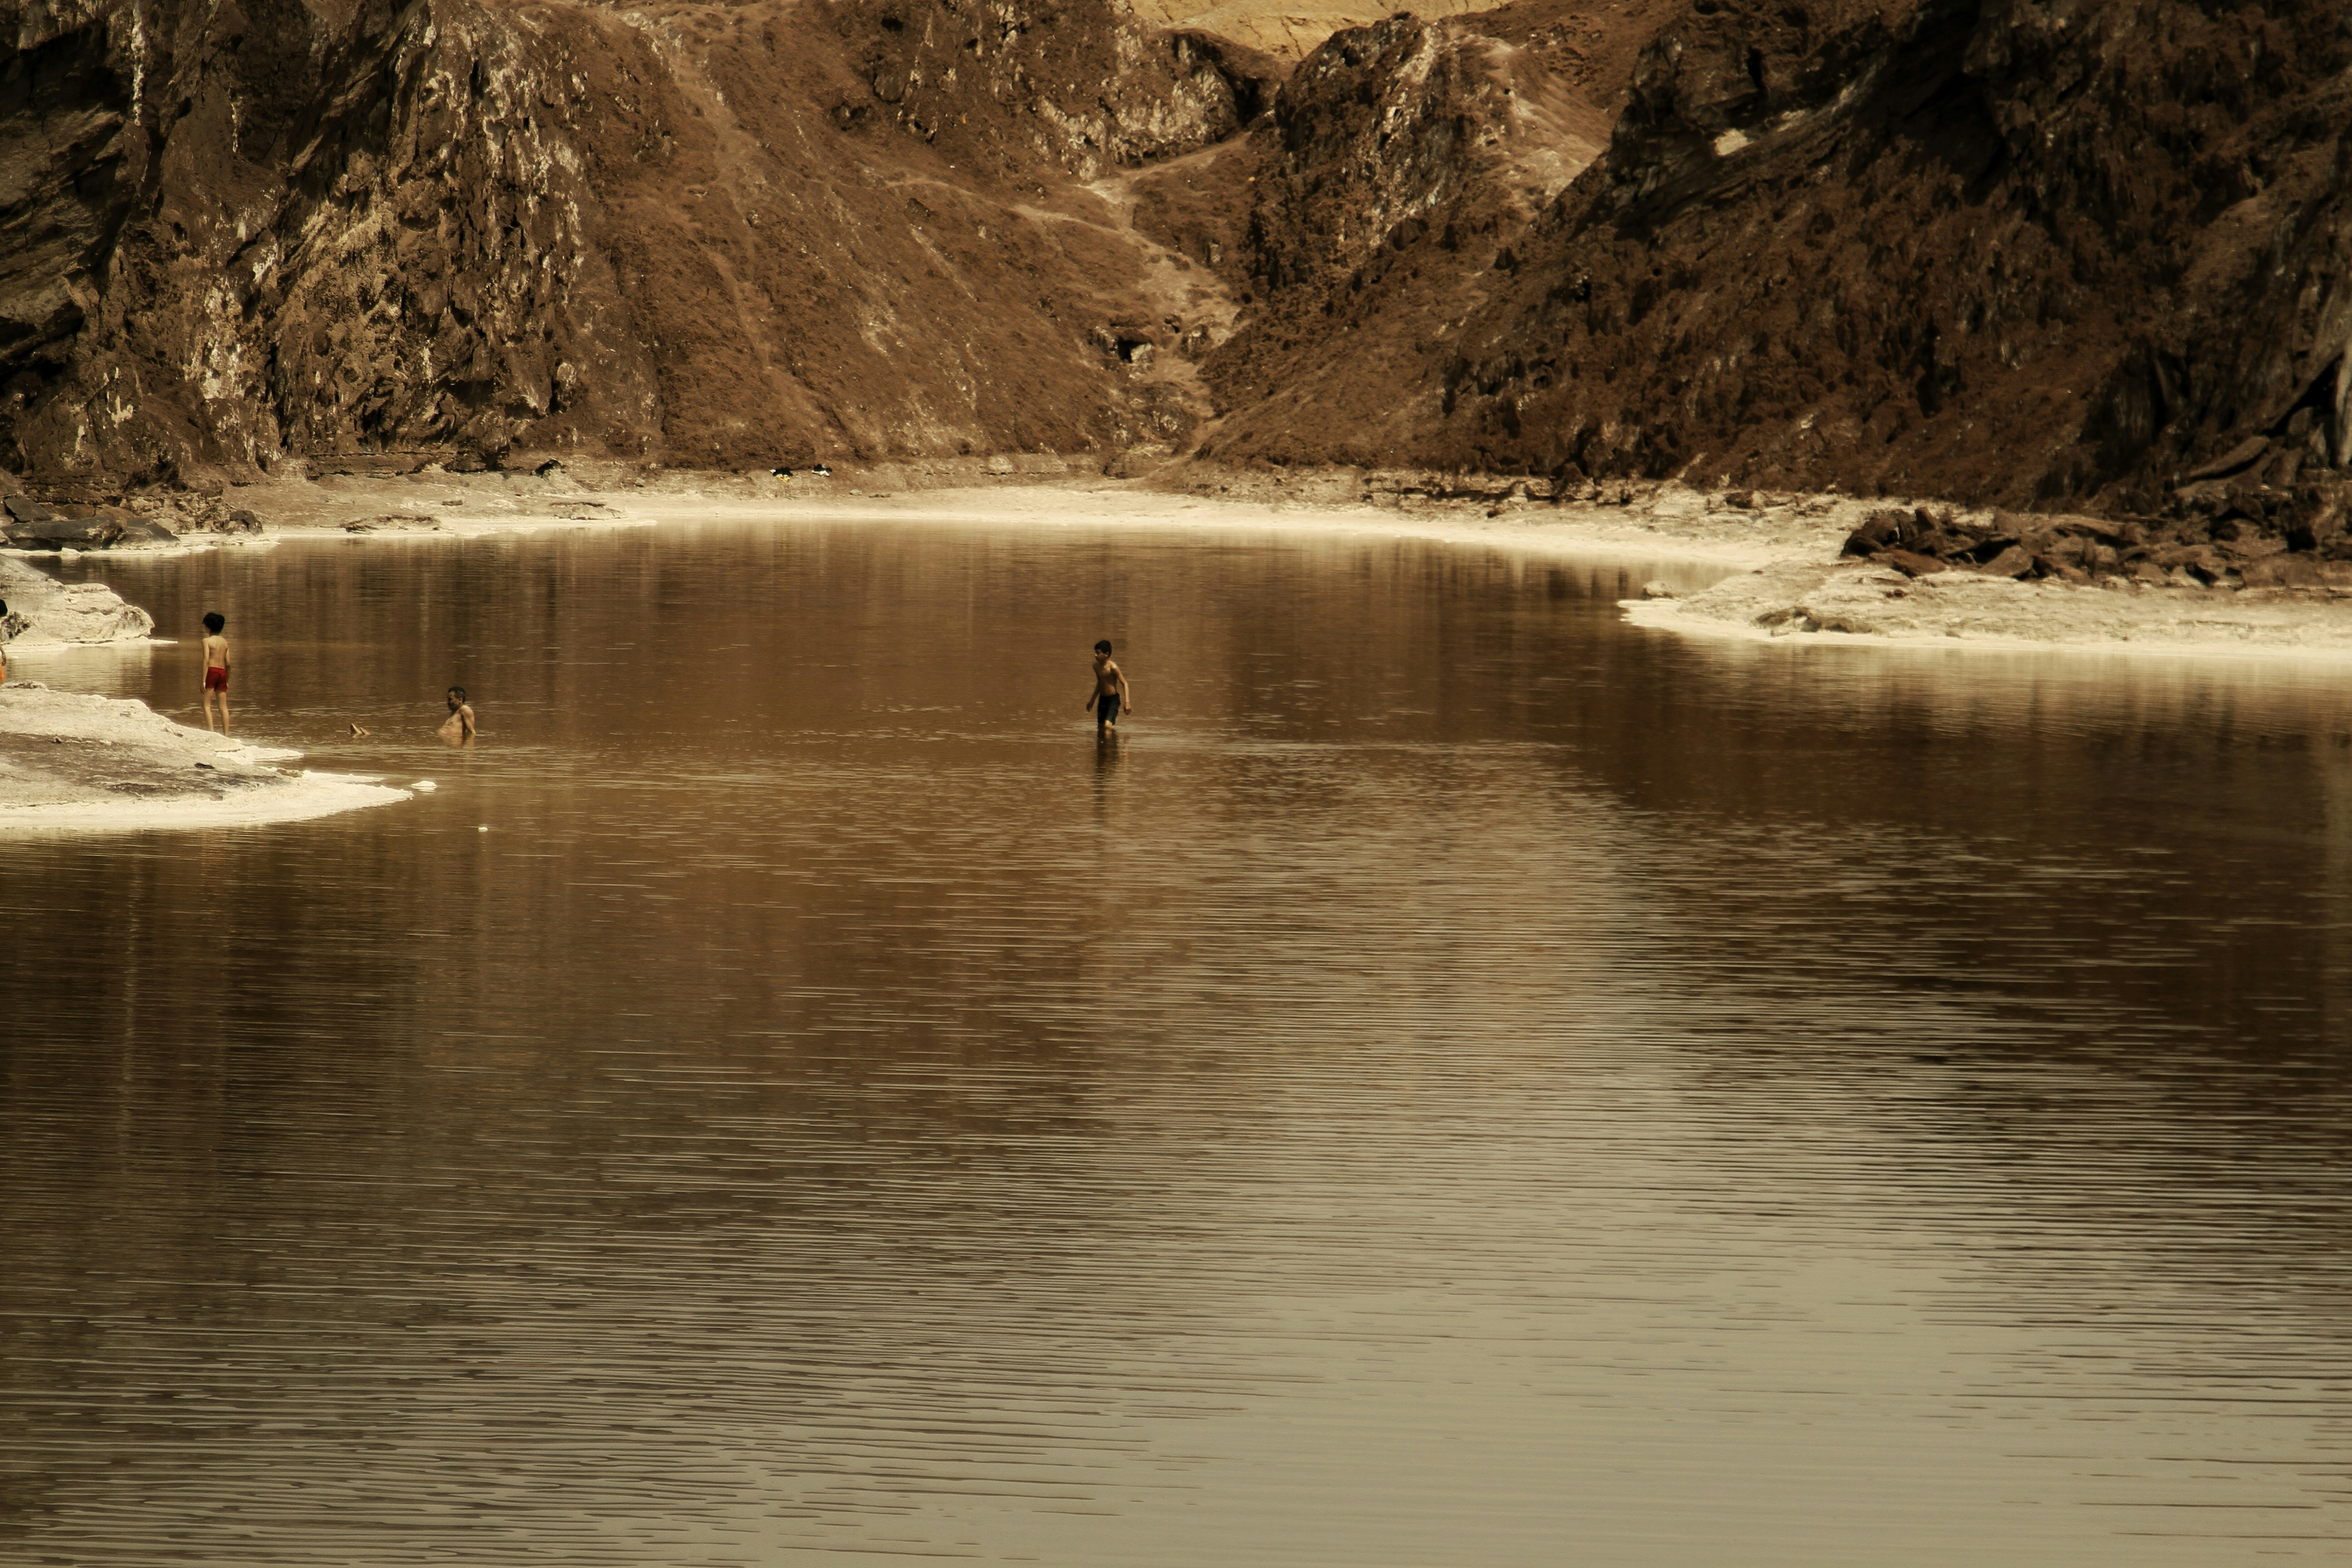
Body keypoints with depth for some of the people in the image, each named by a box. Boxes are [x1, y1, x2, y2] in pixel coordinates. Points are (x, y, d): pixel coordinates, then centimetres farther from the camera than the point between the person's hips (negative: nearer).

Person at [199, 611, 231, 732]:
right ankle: (226, 733, 3)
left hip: (212, 671, -5)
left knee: (207, 705, -1)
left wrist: (204, 680, -12)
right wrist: (227, 680, 20)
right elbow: (228, 663, 11)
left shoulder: (207, 641, -3)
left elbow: (206, 660, -11)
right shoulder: (225, 642, 12)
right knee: (224, 706, 6)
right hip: (223, 672, 5)